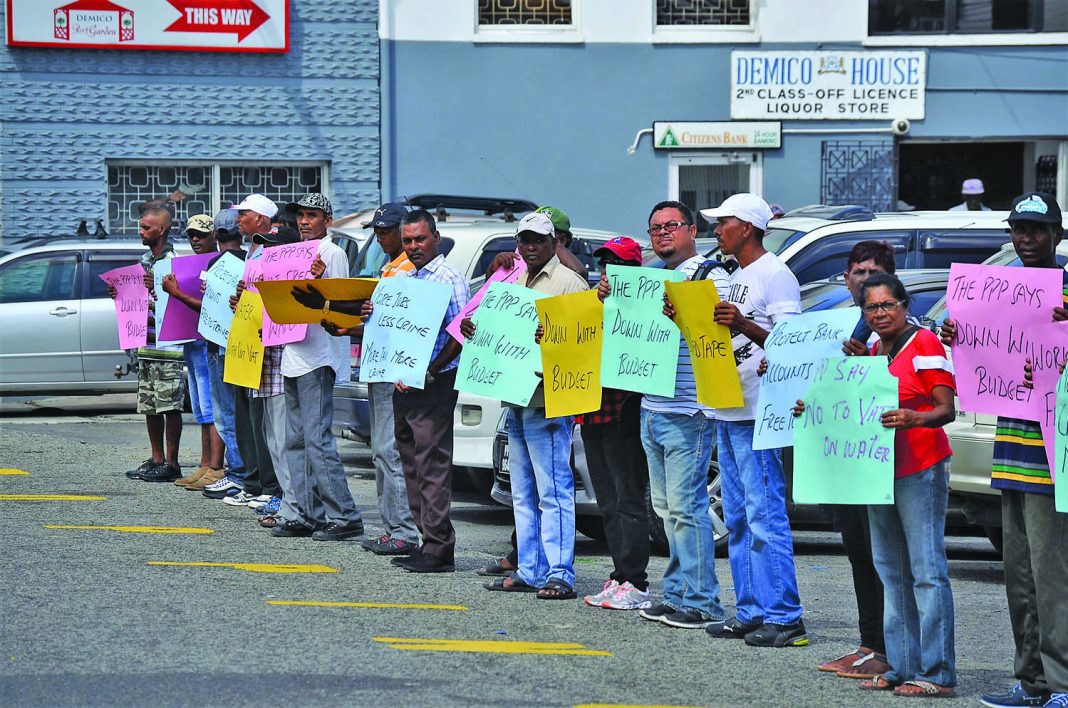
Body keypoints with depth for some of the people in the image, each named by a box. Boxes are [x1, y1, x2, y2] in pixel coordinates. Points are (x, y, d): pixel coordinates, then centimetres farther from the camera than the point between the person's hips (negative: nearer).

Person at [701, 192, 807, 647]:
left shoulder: (776, 276, -10)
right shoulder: (739, 277, 19)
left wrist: (743, 325, -31)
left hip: (758, 417, -10)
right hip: (729, 415, 10)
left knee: (765, 516, -11)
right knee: (738, 520, 11)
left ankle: (784, 618, -11)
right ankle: (751, 613, 16)